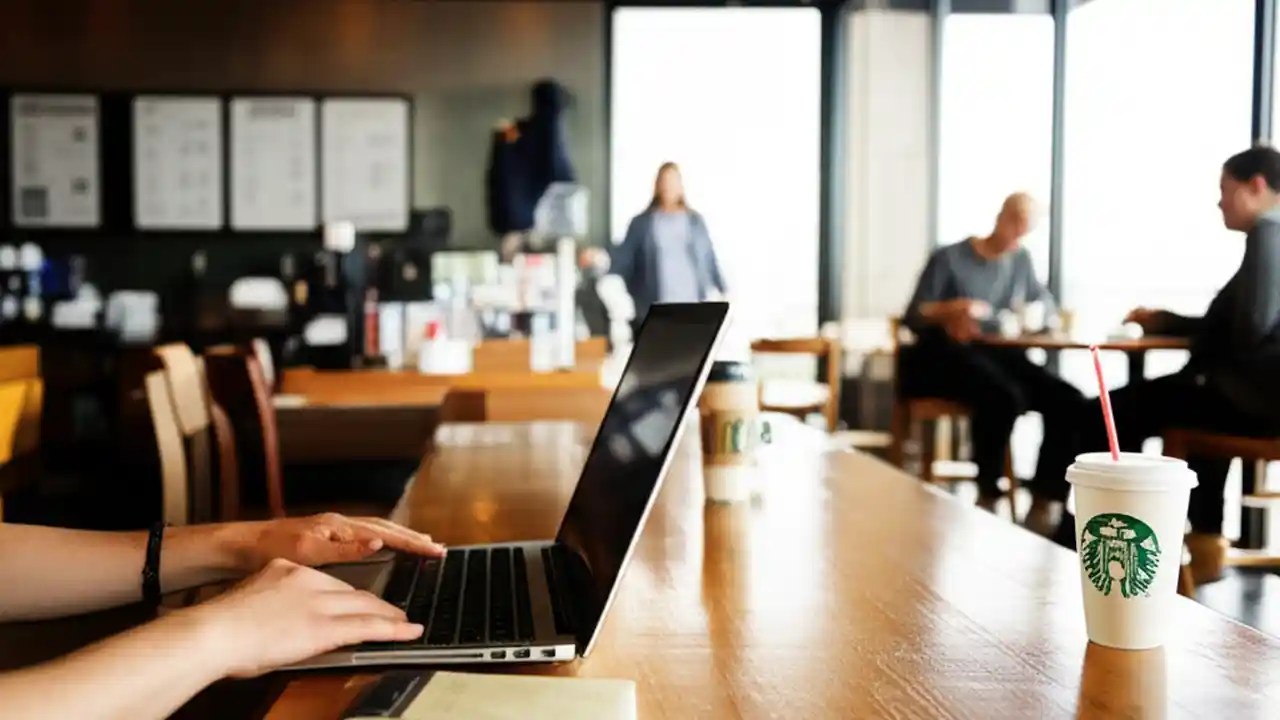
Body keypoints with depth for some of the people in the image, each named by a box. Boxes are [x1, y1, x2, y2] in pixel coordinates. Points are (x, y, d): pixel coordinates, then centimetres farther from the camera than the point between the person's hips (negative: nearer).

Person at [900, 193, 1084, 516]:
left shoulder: (1021, 259, 15)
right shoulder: (949, 258, -2)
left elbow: (1045, 301, 26)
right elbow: (913, 317, -6)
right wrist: (951, 309, -26)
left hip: (999, 353, 6)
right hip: (948, 355, -6)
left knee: (1069, 401, -19)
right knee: (1005, 397, -37)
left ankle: (1042, 502, -13)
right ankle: (987, 498, -22)